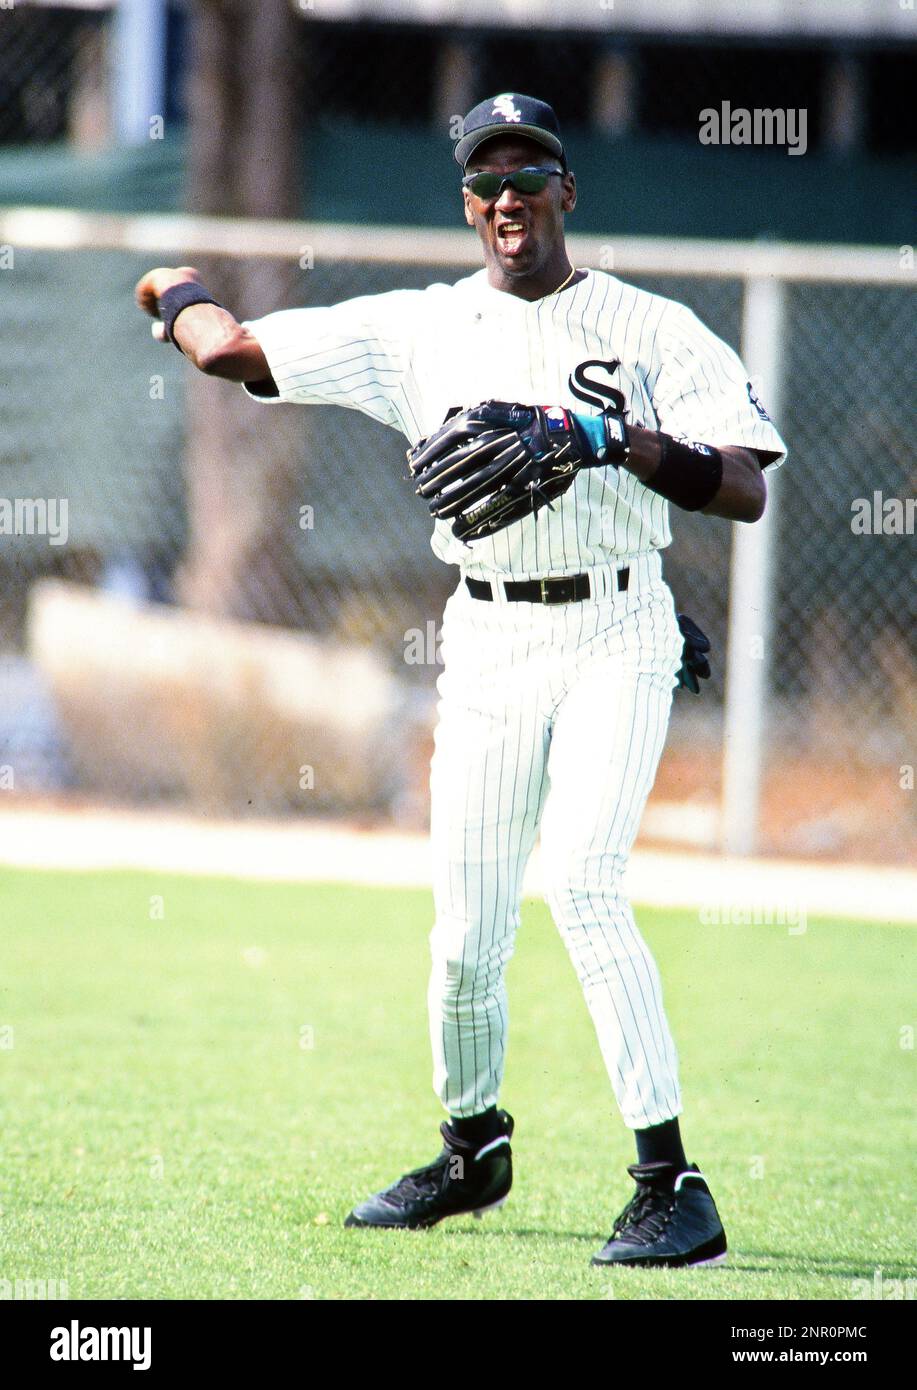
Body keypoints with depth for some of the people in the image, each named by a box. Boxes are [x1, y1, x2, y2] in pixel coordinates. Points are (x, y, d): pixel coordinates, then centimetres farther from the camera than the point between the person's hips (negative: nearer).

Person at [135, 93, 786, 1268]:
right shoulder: (419, 331, 7)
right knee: (467, 935, 4)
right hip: (486, 646, 4)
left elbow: (746, 487, -11)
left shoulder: (653, 331, -1)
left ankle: (670, 1182, -21)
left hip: (613, 641, -4)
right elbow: (232, 352, 9)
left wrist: (617, 440, -23)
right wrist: (180, 297, 27)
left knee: (582, 887, -21)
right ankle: (473, 1149, 30)